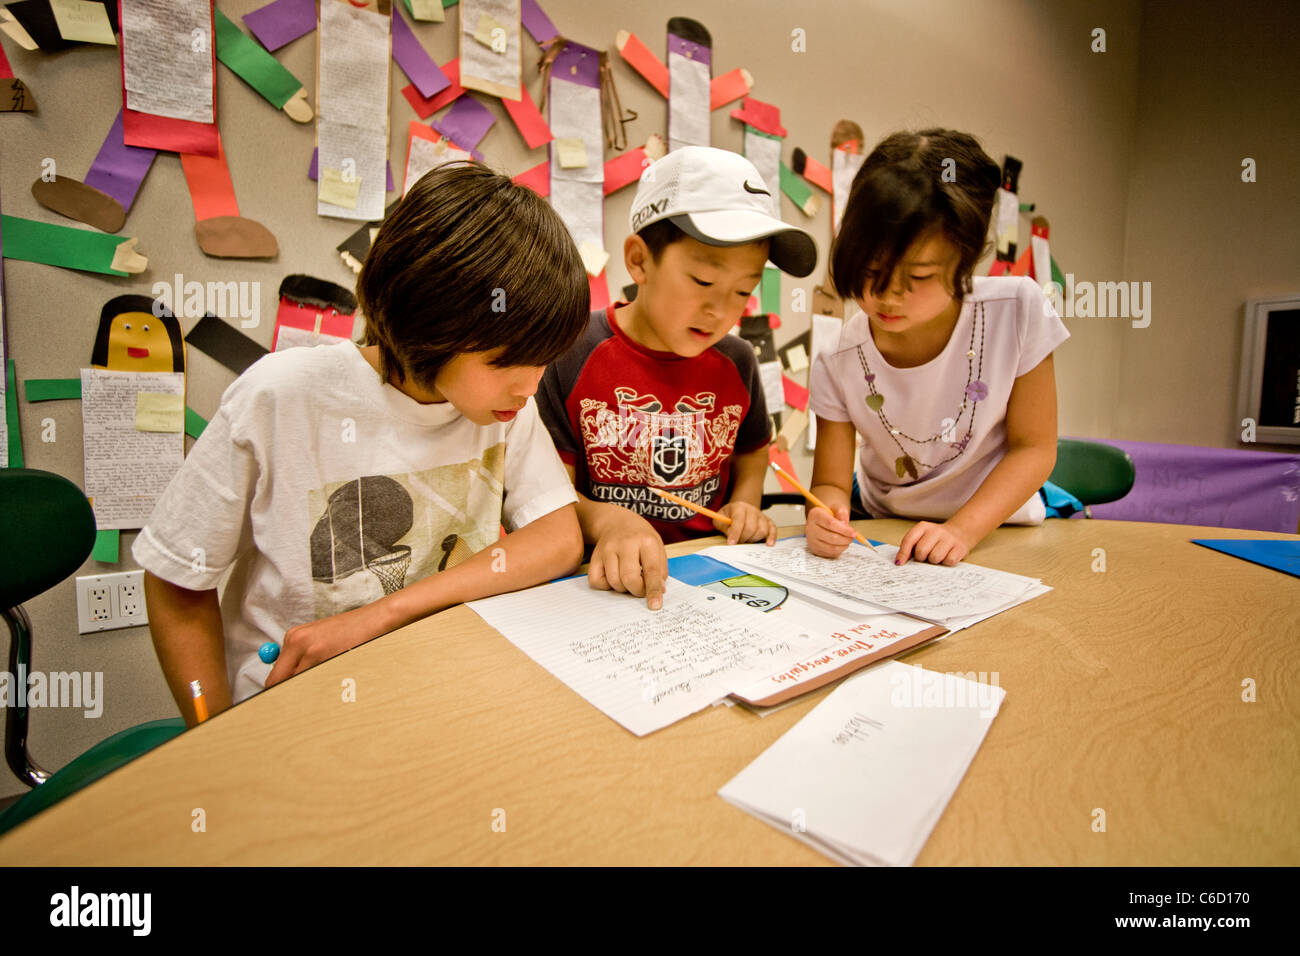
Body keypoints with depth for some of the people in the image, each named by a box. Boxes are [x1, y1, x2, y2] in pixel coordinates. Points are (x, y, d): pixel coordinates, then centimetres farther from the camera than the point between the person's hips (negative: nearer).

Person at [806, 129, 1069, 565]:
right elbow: (831, 483, -9)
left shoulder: (1017, 311, -17)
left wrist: (962, 529, -22)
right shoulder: (838, 362, -16)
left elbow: (1034, 447, -9)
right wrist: (827, 517, -33)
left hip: (996, 528, 1)